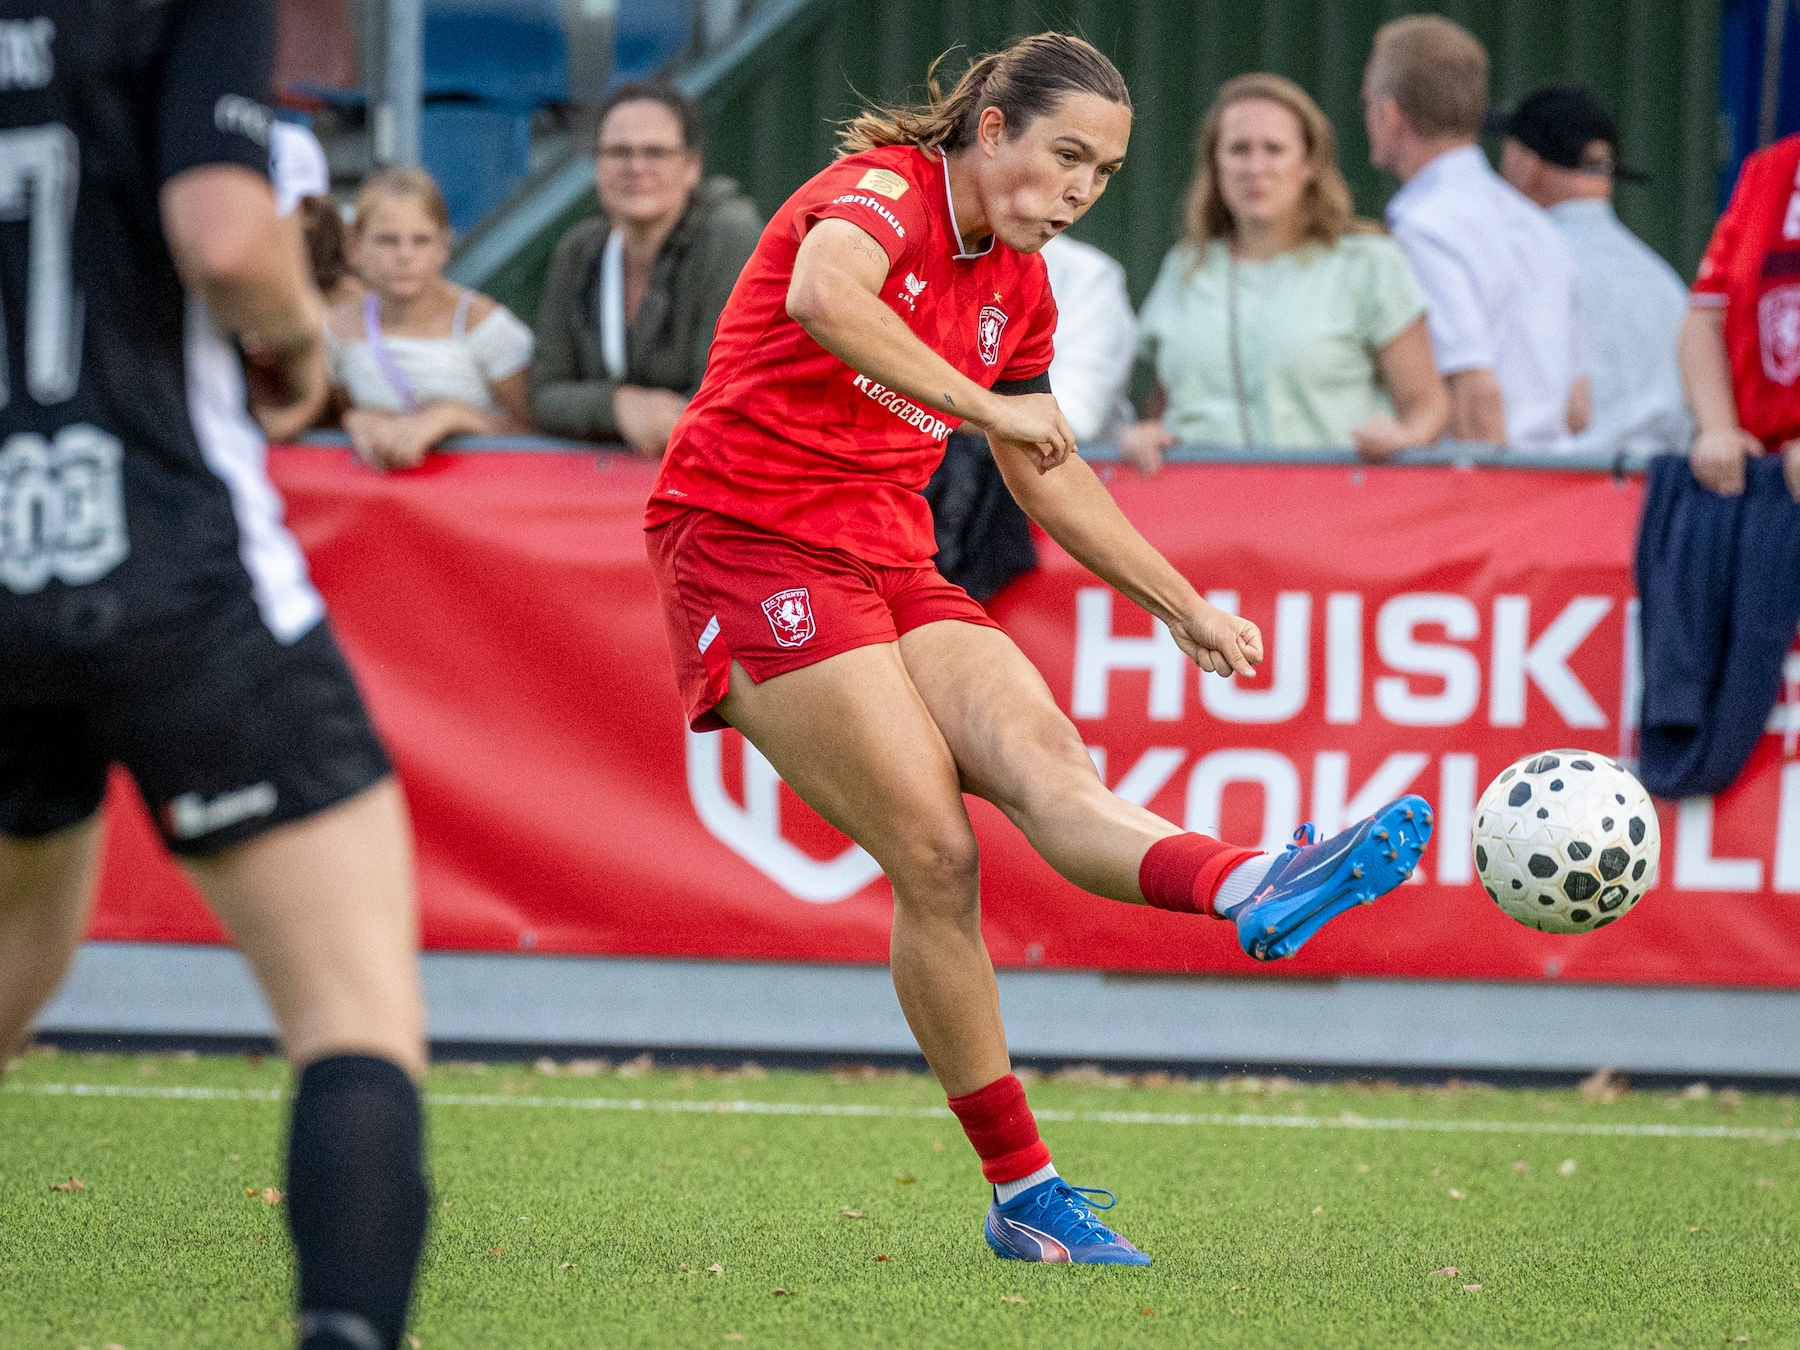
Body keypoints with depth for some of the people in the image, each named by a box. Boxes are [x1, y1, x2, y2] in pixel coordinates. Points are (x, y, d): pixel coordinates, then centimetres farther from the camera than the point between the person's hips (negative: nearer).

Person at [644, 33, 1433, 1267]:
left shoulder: (1017, 286, 16)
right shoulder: (884, 191, -11)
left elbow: (1049, 475, 30)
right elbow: (822, 296, -36)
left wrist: (1184, 606, 27)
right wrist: (983, 403, -35)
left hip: (887, 564, 7)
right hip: (751, 546, -7)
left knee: (1046, 763, -22)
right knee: (935, 852, -18)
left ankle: (1247, 888, -48)